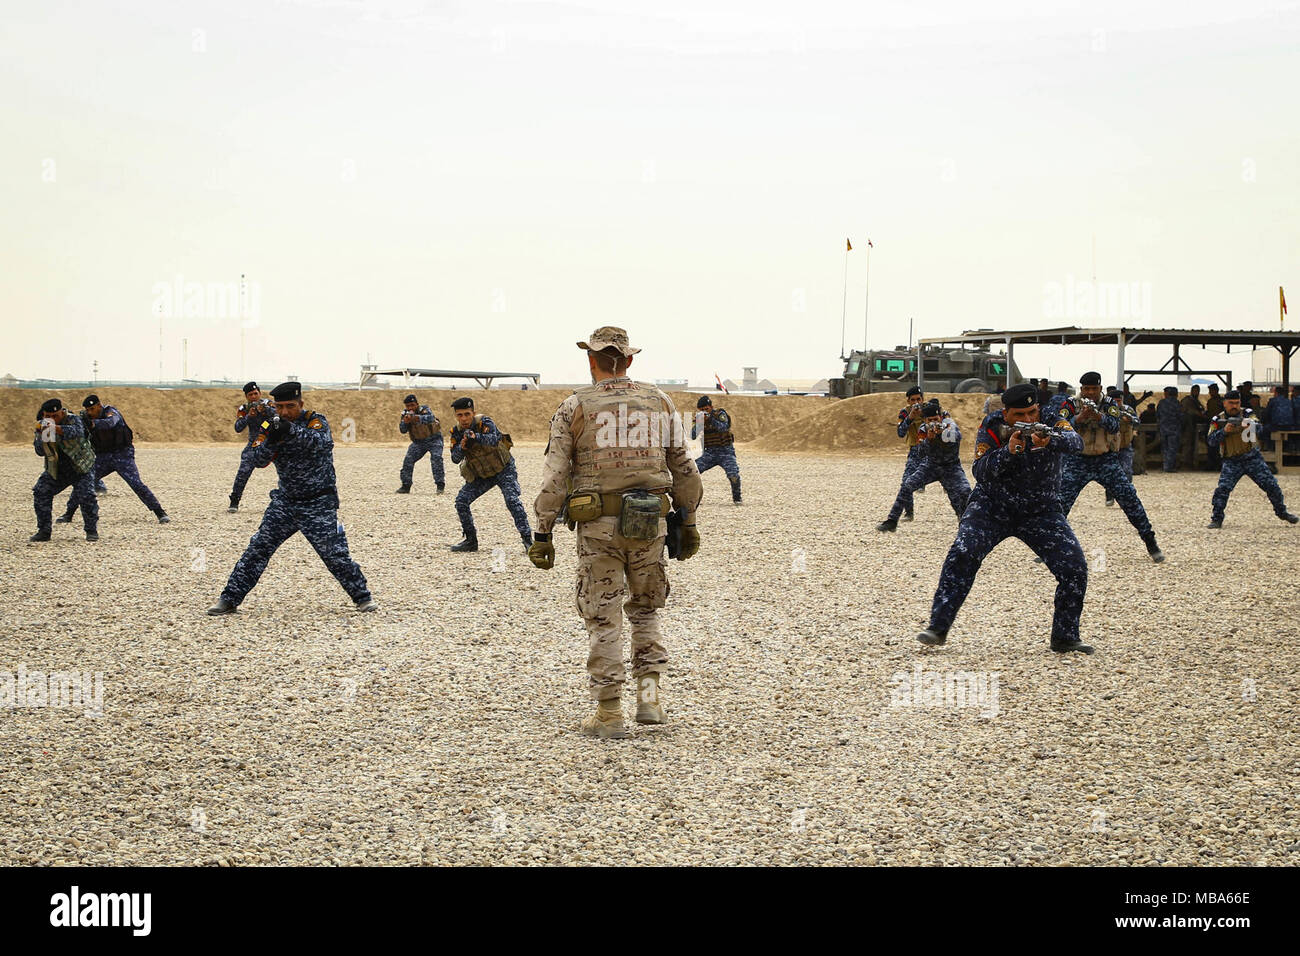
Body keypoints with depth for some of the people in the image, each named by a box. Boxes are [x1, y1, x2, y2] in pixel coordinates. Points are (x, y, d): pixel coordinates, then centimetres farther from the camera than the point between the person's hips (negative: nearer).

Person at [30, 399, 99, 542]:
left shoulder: (73, 420, -18)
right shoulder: (42, 426, -4)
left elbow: (77, 431, -42)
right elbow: (40, 451, -11)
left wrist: (55, 428, -57)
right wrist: (43, 436, -31)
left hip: (82, 468, -4)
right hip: (56, 470, 5)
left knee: (86, 495, -19)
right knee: (40, 491, -9)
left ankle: (92, 531, -1)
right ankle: (44, 531, 0)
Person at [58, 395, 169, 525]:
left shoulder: (111, 412, -15)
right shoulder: (87, 418, 3)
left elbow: (110, 422, -38)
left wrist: (93, 424, -55)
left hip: (122, 454, -5)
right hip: (103, 457, 5)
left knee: (136, 484, -15)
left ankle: (160, 513, -11)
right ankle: (69, 513, 7)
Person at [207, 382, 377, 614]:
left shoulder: (316, 421, -11)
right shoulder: (271, 426, 1)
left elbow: (321, 442, -33)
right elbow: (258, 460, -11)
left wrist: (292, 431, -49)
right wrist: (271, 440, -32)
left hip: (319, 505, -4)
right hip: (285, 501, 4)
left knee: (336, 554, -7)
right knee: (258, 548, 0)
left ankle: (363, 597, 11)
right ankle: (229, 599, 7)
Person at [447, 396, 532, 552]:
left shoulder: (484, 422, -22)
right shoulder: (456, 432, -7)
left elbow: (494, 439, -41)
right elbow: (455, 459, -11)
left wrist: (476, 437, -58)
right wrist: (462, 447, -32)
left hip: (503, 470, -5)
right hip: (481, 475, 5)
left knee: (512, 500, -22)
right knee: (461, 501, -5)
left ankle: (527, 540, -18)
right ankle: (470, 541, 8)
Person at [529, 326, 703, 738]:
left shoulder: (574, 407, -2)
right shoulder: (659, 402, 7)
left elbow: (555, 476, -5)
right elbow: (684, 469, 10)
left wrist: (543, 533, 0)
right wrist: (688, 522, 19)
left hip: (598, 524, -2)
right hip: (651, 522, 3)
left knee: (603, 619, 4)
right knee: (645, 609, 20)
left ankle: (609, 714, 7)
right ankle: (649, 694, 9)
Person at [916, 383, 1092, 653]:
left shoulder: (1051, 422, -12)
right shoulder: (991, 429, -14)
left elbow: (1075, 442, -32)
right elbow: (980, 472, -23)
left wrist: (1050, 440, -53)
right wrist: (1008, 451, -40)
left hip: (1042, 512, 2)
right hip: (992, 507, -1)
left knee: (1075, 569, -10)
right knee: (961, 555, -22)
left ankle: (1065, 637, 6)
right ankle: (938, 627, -14)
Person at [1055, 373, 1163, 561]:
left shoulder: (1110, 404, 0)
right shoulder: (1071, 404, -1)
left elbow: (1114, 425, -18)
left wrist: (1096, 415, -36)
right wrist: (1080, 417, -33)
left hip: (1106, 460, 0)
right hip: (1078, 461, 0)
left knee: (1129, 497, -5)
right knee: (1061, 501, -10)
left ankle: (1150, 542, 6)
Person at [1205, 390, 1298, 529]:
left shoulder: (1247, 414, -1)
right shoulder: (1218, 420, 0)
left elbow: (1258, 426, -18)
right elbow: (1211, 440, -9)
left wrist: (1250, 424, -41)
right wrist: (1224, 431, -26)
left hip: (1252, 458, 1)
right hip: (1231, 462, -1)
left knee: (1271, 485, 1)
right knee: (1222, 489, -16)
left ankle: (1282, 512, 21)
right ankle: (1216, 519, -5)